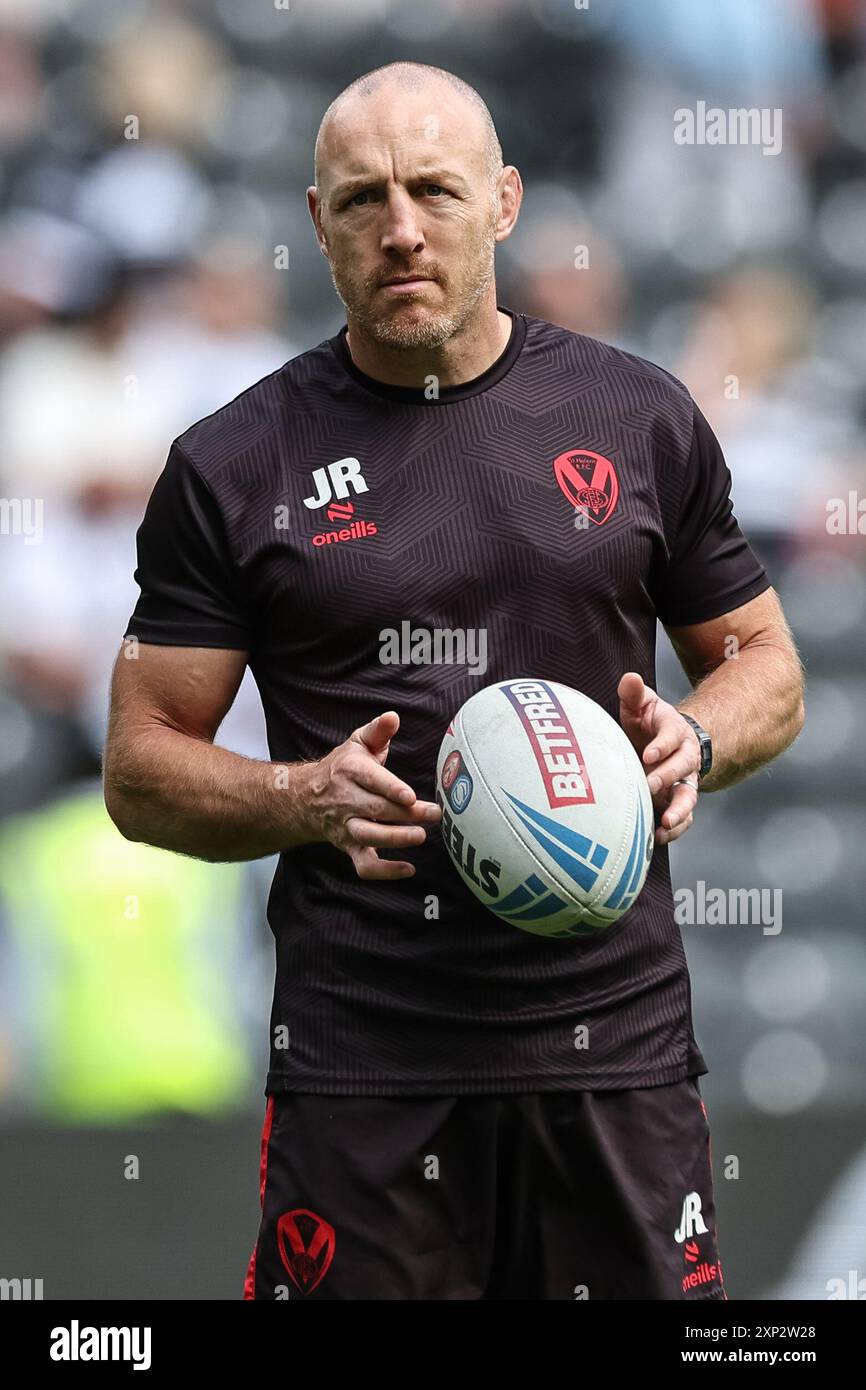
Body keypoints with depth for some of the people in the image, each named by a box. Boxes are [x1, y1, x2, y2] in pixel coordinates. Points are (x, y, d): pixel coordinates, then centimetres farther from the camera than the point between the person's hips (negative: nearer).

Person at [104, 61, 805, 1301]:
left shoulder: (637, 418, 6)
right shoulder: (237, 466, 2)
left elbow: (765, 665, 15)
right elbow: (142, 769, 5)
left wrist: (692, 743, -7)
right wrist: (305, 800, -14)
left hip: (613, 1047, 1)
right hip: (361, 1052, -1)